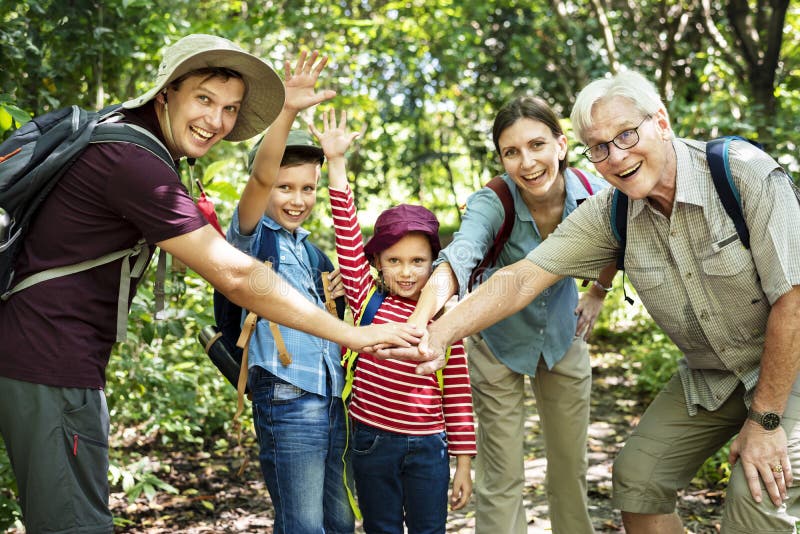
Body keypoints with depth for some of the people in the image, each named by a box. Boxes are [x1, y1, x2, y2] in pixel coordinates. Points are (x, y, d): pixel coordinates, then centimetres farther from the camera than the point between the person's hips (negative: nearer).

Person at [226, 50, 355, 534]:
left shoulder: (307, 246, 17)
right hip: (286, 400, -7)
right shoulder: (253, 236, -3)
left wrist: (337, 292, 8)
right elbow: (260, 177, -23)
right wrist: (286, 112, -35)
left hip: (330, 398, 8)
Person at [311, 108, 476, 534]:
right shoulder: (366, 298, -2)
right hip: (372, 442, 0)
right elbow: (347, 233, -9)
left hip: (427, 446, 0)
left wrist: (463, 461, 1)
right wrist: (336, 163, -15)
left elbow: (458, 391, 1)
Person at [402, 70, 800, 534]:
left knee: (759, 496, -22)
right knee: (637, 478, 4)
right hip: (708, 377, 5)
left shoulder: (746, 173, -26)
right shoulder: (609, 213, -11)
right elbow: (521, 278, -14)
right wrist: (439, 336, -29)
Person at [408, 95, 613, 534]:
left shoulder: (595, 194, -20)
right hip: (498, 345, -3)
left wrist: (599, 292, 3)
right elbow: (456, 262, -49)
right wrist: (417, 325, -66)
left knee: (571, 469, 12)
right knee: (501, 479, 1)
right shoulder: (491, 205, -29)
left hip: (562, 337, 3)